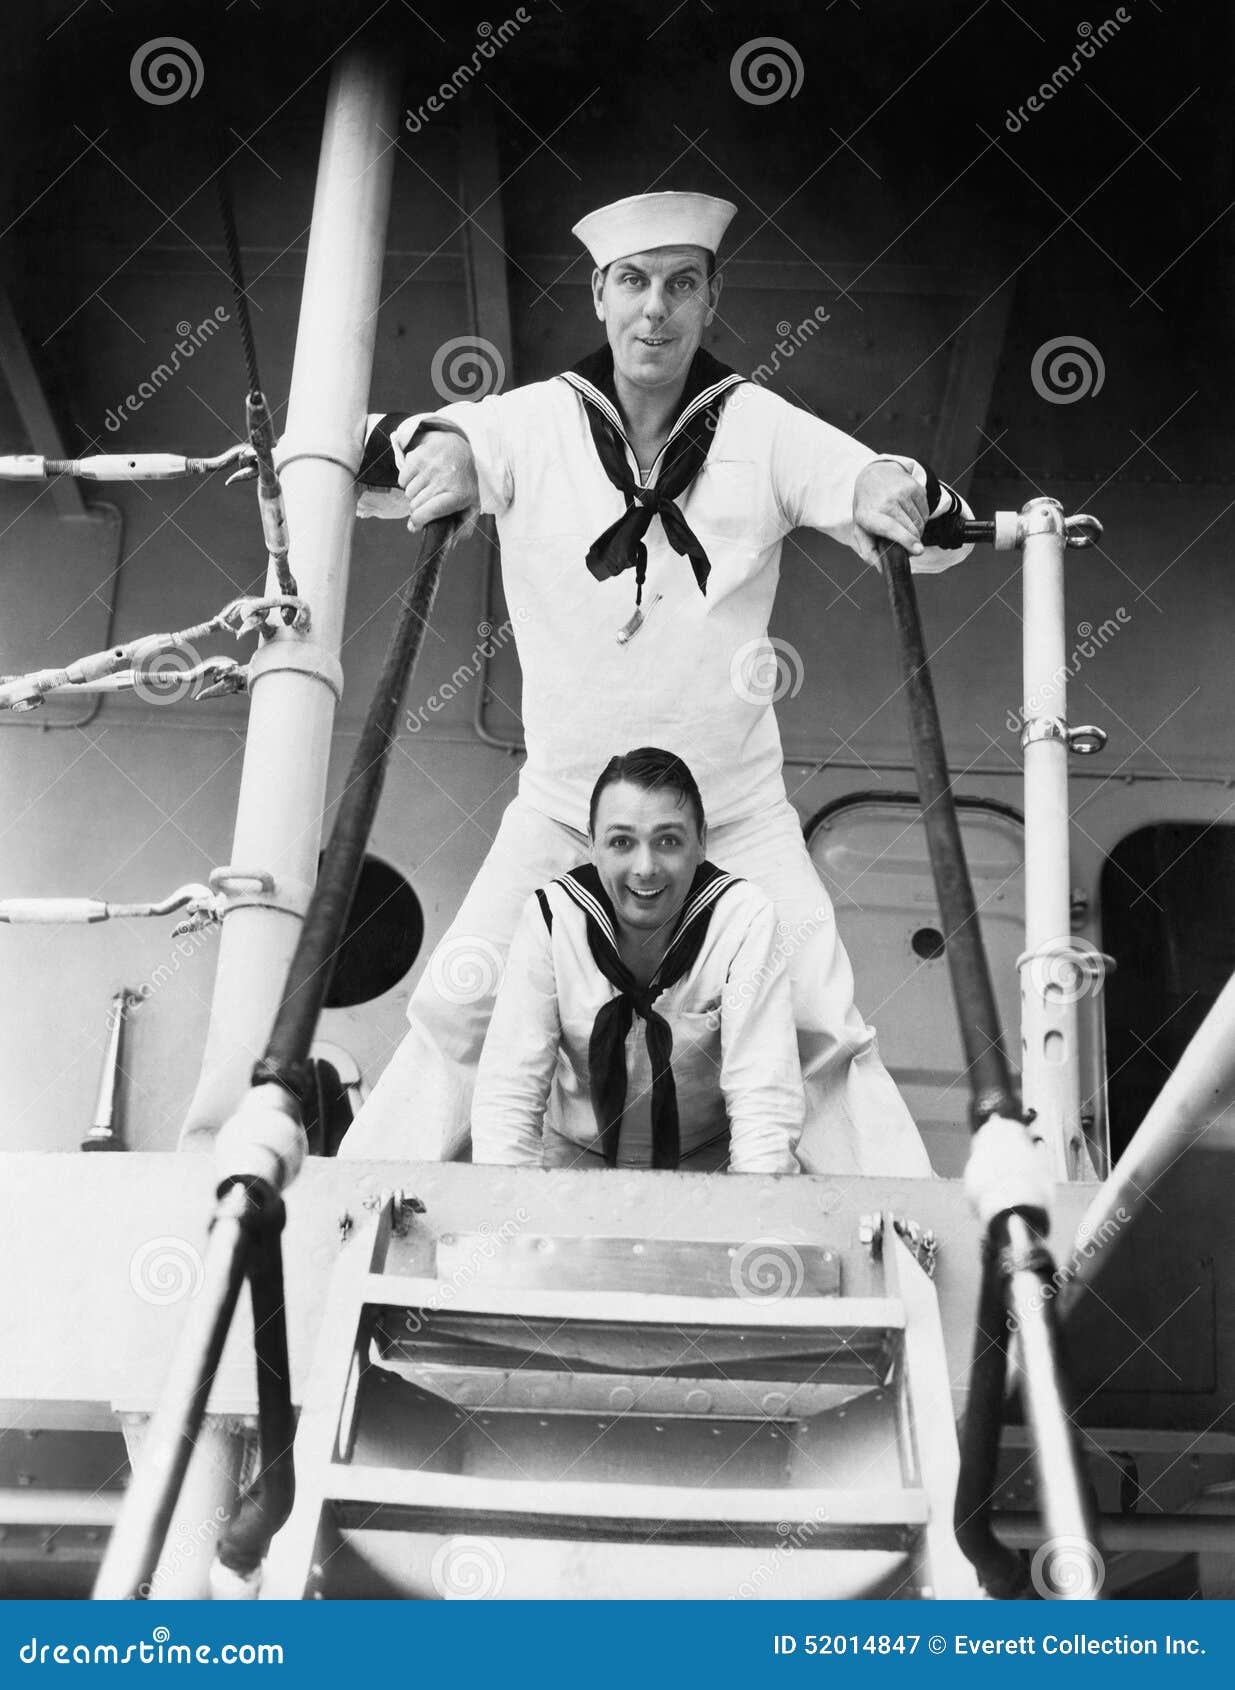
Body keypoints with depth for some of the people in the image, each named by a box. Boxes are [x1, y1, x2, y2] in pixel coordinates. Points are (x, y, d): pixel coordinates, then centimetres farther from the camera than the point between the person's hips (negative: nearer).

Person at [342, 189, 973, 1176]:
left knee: (825, 1029, -5)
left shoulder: (763, 430, -6)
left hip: (738, 810, 0)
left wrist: (893, 494, -34)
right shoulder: (533, 425, -6)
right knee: (457, 1007, -5)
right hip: (562, 804, 0)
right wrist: (433, 443, -33)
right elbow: (366, 468, -9)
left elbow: (932, 532, -9)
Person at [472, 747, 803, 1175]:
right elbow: (507, 1093, -17)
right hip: (575, 1152, 1)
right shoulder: (552, 918, -16)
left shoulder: (744, 917, -18)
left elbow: (763, 1098, -22)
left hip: (711, 1156, 0)